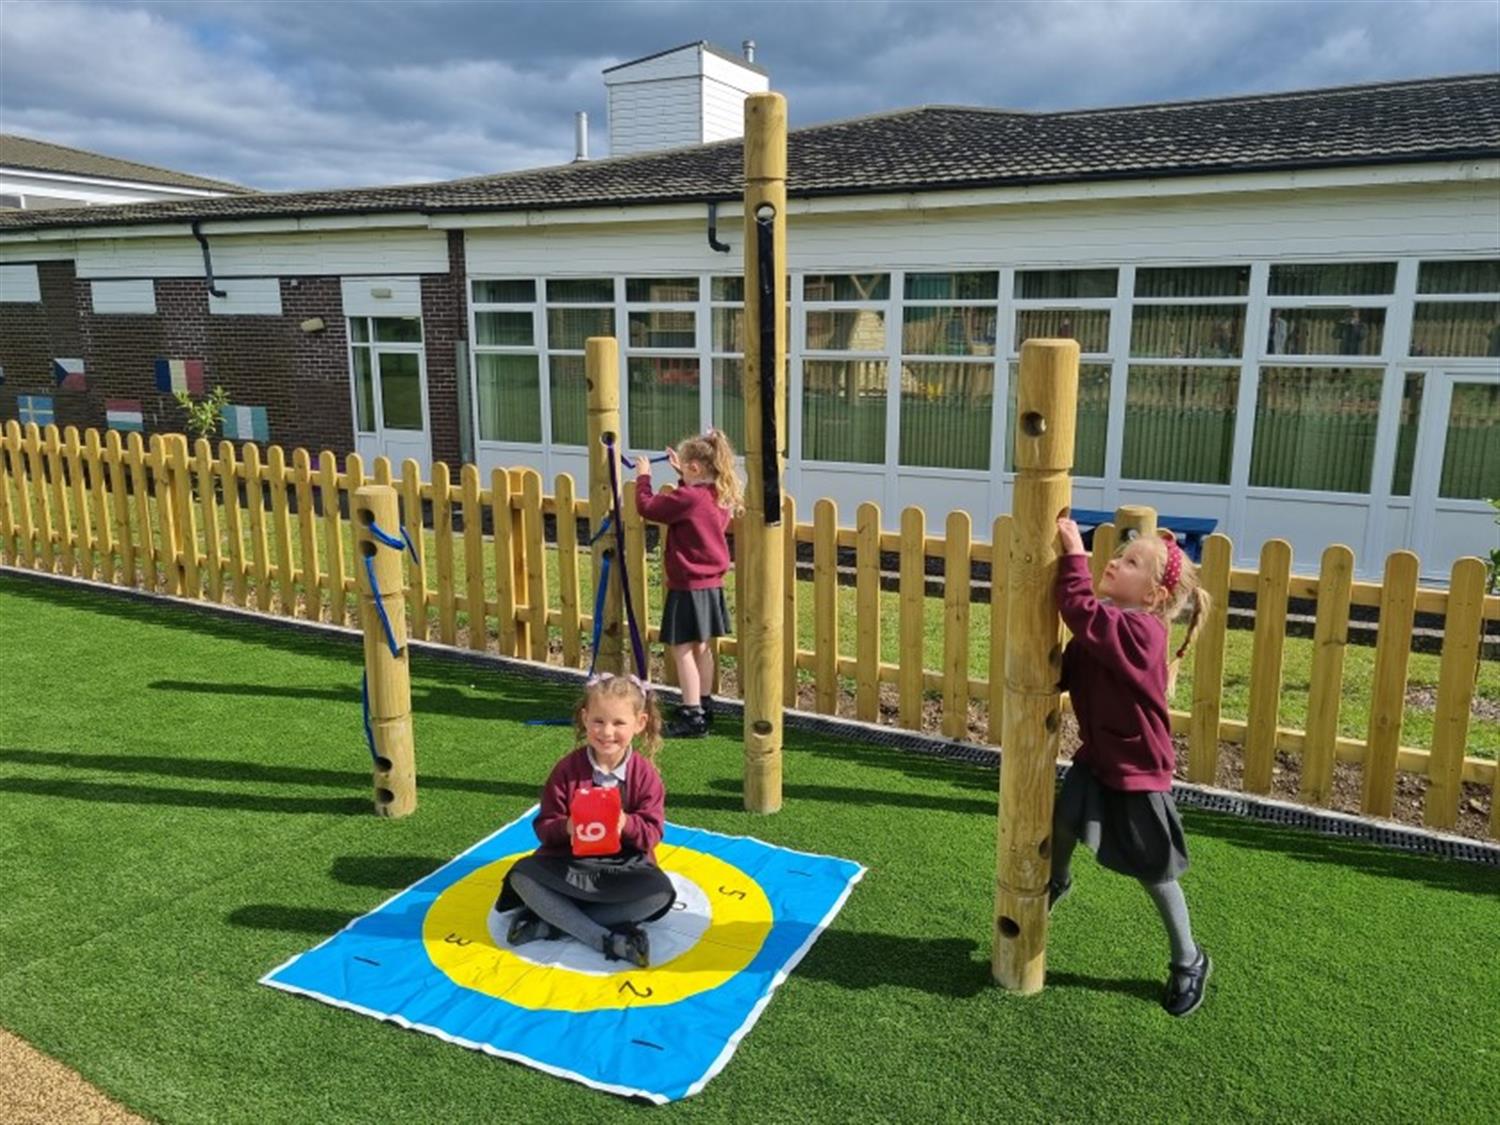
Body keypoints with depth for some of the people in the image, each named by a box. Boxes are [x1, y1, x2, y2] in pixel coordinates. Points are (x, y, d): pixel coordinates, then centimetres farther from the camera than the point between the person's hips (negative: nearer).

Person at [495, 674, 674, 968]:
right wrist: (566, 827, -27)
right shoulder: (567, 769, -6)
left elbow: (652, 834, -7)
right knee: (521, 875, -27)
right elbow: (544, 827, -3)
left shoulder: (646, 775, -5)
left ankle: (552, 921, -23)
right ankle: (607, 939, -29)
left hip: (623, 866, 0)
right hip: (570, 862, 0)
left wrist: (627, 824, -29)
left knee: (660, 892, -30)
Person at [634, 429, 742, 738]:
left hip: (688, 587, -9)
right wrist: (682, 473, 20)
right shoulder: (722, 497, 5)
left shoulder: (688, 498, -21)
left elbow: (647, 507, -17)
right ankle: (703, 709, 27)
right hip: (712, 584, 9)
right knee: (702, 648, 17)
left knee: (683, 650, -3)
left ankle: (692, 717, -1)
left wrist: (643, 476, -3)